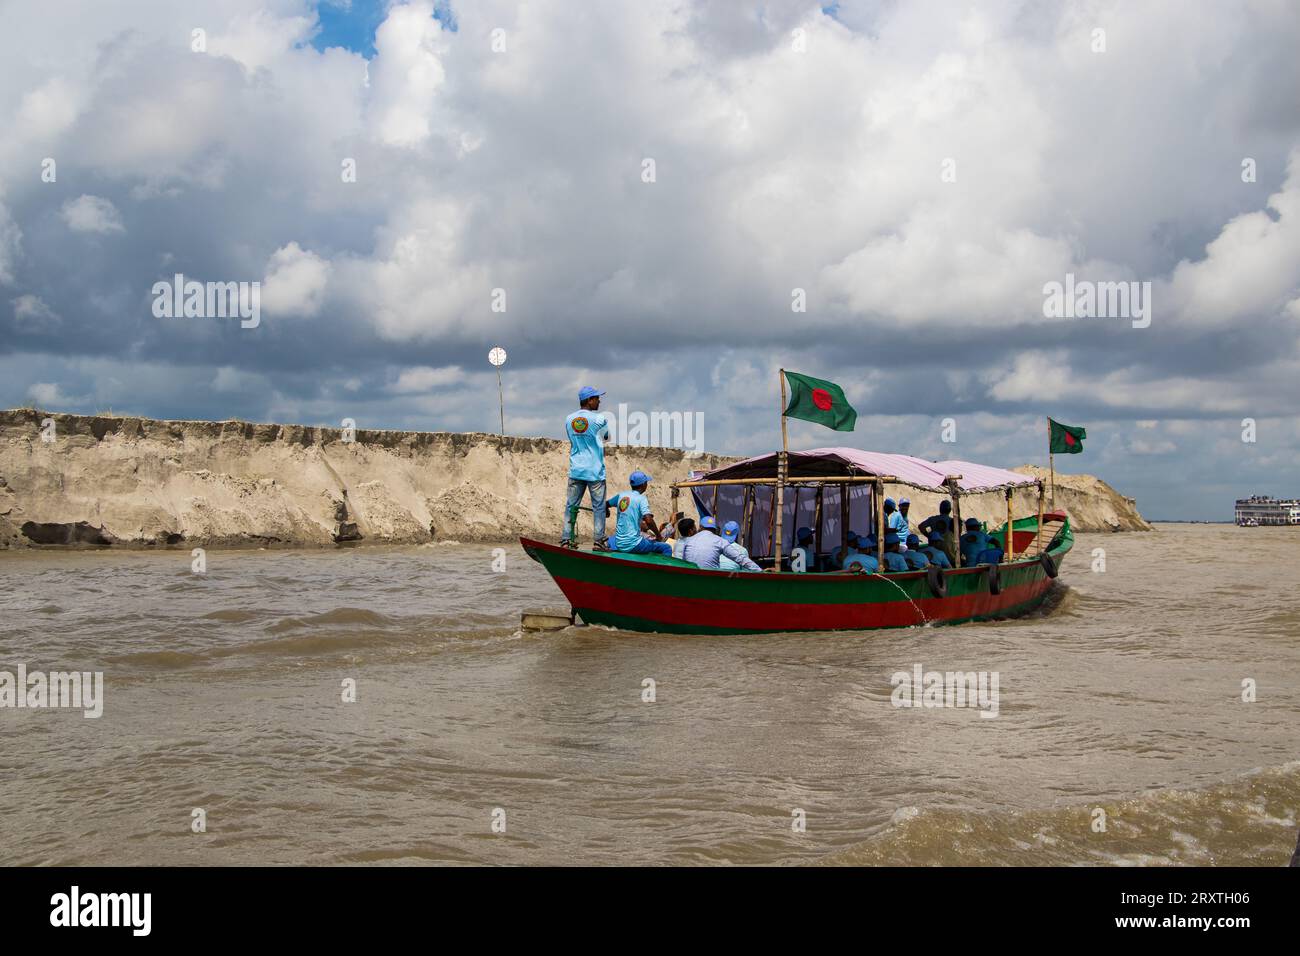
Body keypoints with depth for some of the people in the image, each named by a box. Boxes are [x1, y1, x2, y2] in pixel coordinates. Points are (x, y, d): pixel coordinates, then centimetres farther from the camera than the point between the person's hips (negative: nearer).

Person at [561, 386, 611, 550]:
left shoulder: (569, 420, 5)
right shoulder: (599, 419, -10)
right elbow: (610, 435, 4)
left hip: (575, 470, 4)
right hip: (595, 471, -4)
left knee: (571, 505, 8)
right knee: (598, 506, 4)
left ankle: (566, 540, 6)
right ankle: (598, 541, 4)